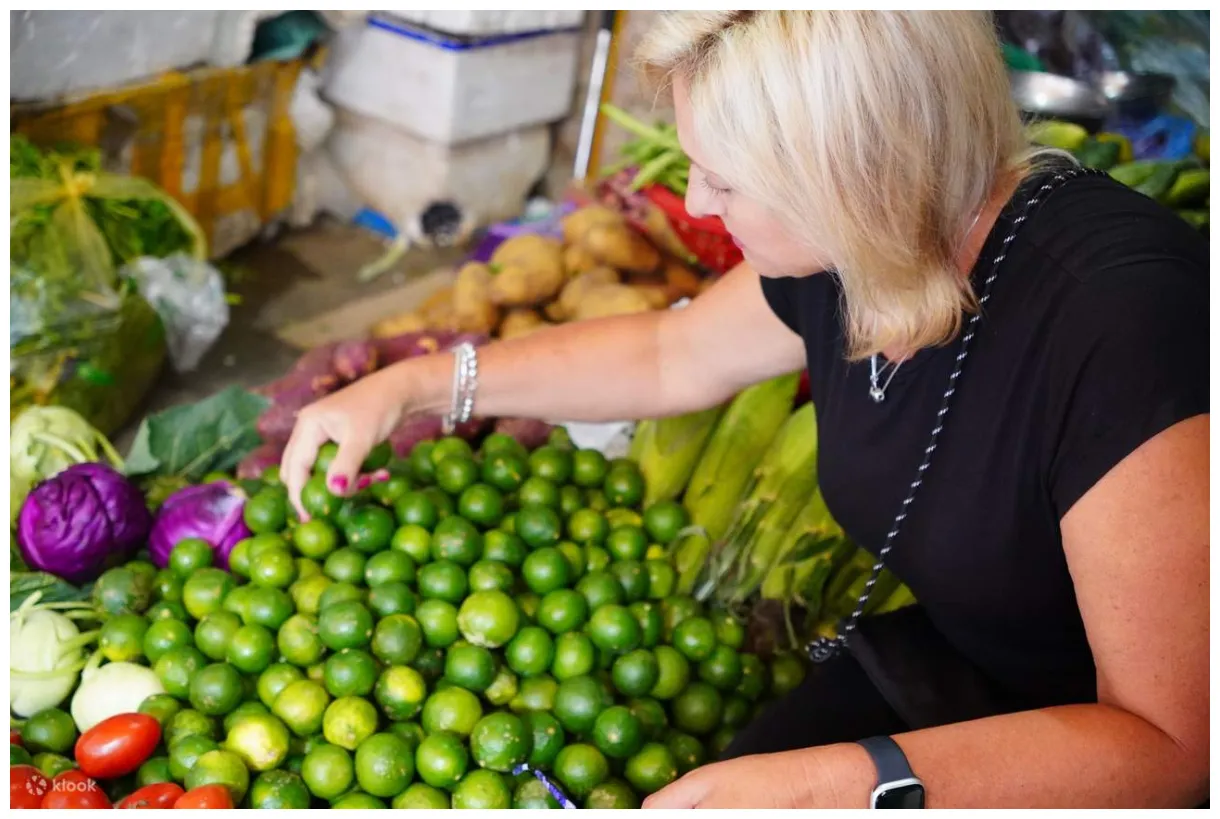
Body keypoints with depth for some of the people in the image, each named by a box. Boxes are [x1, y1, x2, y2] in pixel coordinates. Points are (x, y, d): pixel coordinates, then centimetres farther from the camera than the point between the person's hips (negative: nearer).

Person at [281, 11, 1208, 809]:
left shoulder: (1121, 312, -33)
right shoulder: (856, 248, -11)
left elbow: (1169, 744, -28)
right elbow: (669, 356, 8)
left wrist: (845, 785, -37)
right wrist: (411, 385, 8)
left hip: (1103, 755, -5)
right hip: (946, 672, 6)